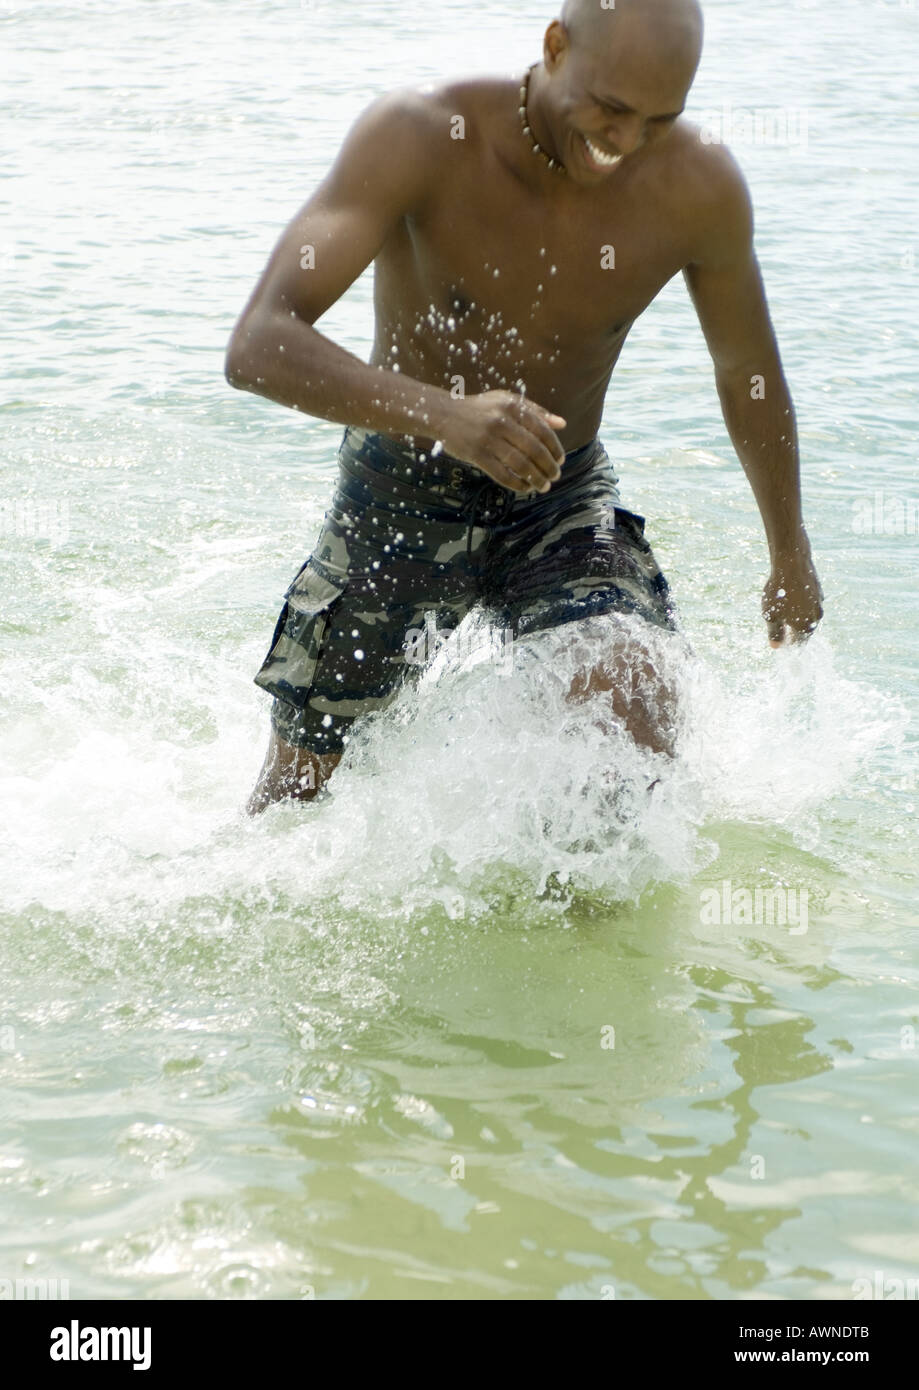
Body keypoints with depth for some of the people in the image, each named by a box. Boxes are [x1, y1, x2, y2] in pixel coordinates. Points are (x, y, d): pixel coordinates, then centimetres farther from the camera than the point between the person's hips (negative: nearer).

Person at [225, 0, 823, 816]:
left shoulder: (701, 188, -18)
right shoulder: (420, 138, -28)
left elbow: (748, 373, 2)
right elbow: (258, 346, -37)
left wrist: (790, 556, 14)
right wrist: (442, 415, -53)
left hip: (562, 504, 1)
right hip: (398, 500, -1)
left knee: (630, 697, -28)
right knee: (295, 796, 12)